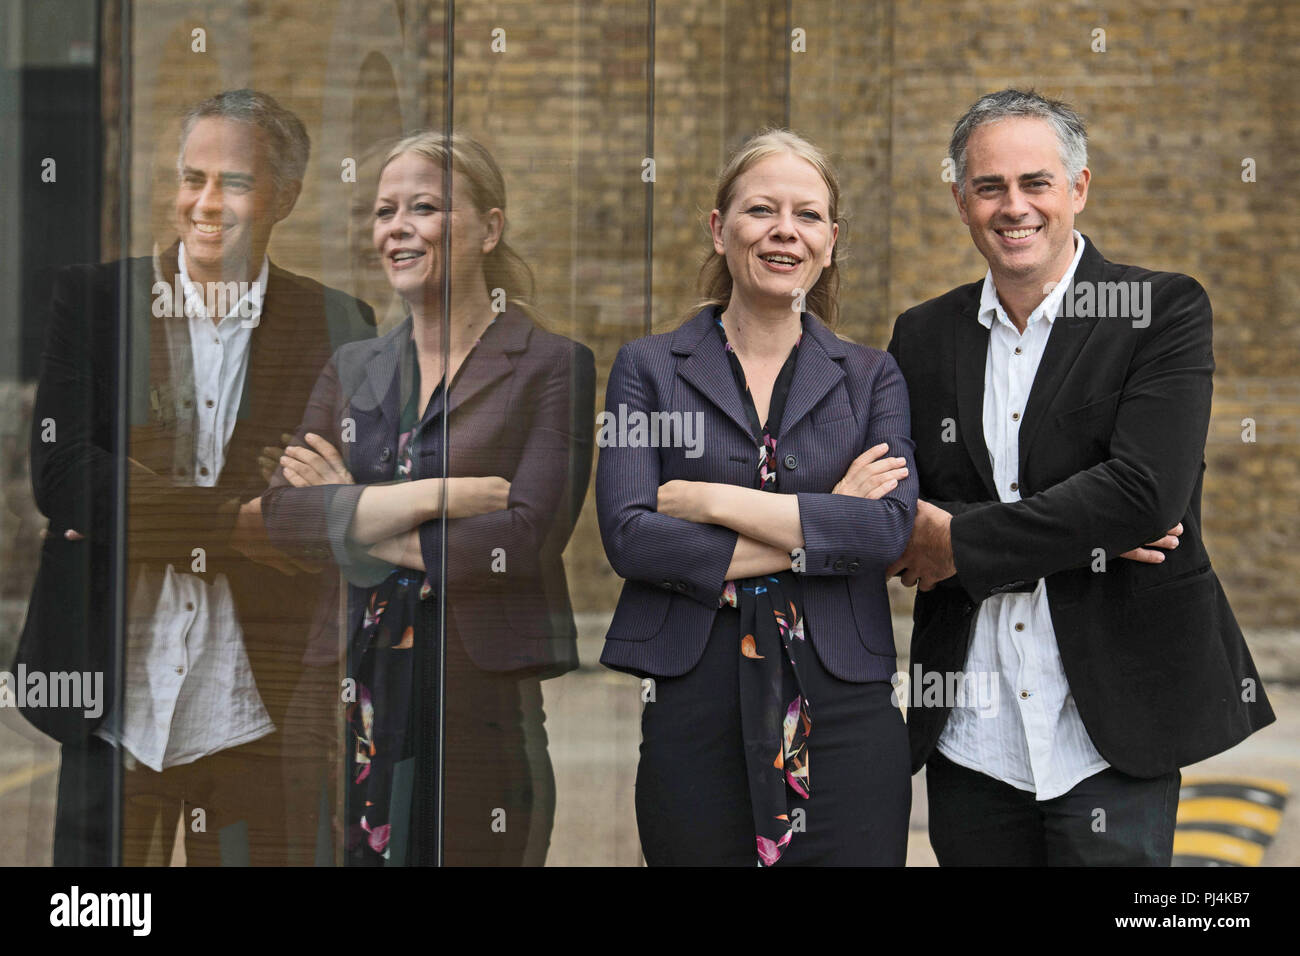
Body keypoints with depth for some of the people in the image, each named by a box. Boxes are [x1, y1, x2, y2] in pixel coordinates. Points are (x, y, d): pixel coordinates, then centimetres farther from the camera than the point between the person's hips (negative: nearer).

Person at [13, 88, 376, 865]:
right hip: (116, 705, 0)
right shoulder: (95, 299, 5)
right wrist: (230, 522, -14)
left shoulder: (336, 326, 5)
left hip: (257, 712, 0)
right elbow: (59, 474, -6)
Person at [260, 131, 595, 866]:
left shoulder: (552, 365, -1)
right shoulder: (354, 369, 15)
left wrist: (357, 519, -6)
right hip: (367, 690, 4)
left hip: (489, 694, -4)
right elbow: (284, 512, 2)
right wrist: (421, 499, -14)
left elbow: (528, 536, -12)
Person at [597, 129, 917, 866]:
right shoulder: (649, 368, 7)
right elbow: (629, 536, -7)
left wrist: (712, 499, -10)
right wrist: (821, 532, -9)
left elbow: (891, 528, -7)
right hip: (693, 713, -1)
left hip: (844, 713, 1)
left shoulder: (871, 378, 10)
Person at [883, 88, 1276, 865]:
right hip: (968, 737, 4)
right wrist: (1084, 536, -12)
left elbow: (1146, 492, -16)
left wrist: (962, 542, -12)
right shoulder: (924, 336, 10)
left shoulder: (1164, 310, -3)